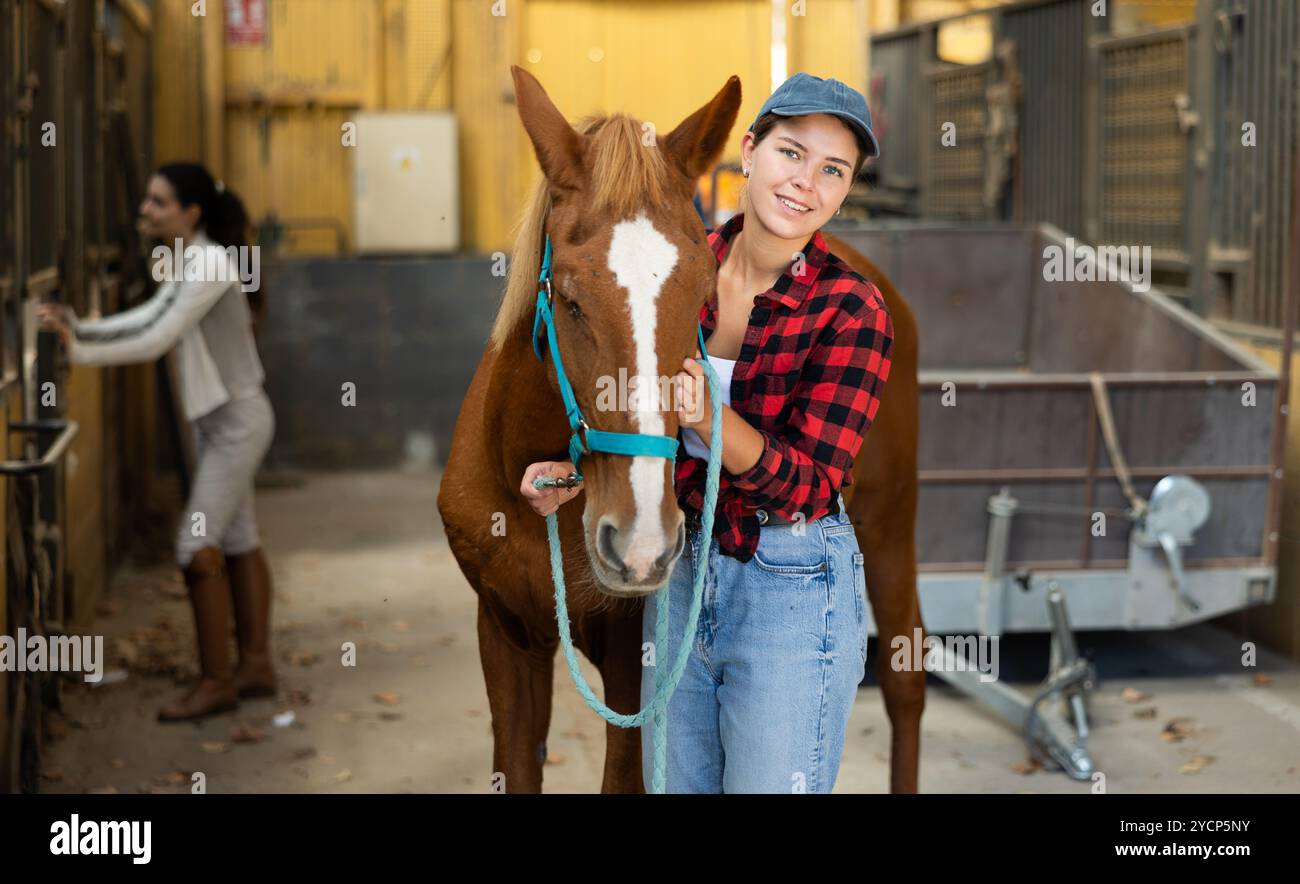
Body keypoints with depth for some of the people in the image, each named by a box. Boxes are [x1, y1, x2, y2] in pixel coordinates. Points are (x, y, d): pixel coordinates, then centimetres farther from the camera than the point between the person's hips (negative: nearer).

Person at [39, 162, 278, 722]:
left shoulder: (208, 265, -21)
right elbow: (146, 320, 7)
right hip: (218, 419, 10)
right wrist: (77, 327, -4)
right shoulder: (183, 264, 9)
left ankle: (216, 682, -1)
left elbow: (156, 341, -23)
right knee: (236, 543, 14)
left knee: (197, 547, -9)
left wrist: (78, 350, -20)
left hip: (237, 420, -10)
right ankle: (256, 666, 23)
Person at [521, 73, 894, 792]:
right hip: (680, 568, 5)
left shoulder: (852, 311, -16)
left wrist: (709, 417, -35)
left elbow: (810, 485, -19)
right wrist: (574, 473, -6)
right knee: (671, 784, 18)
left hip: (792, 588, -5)